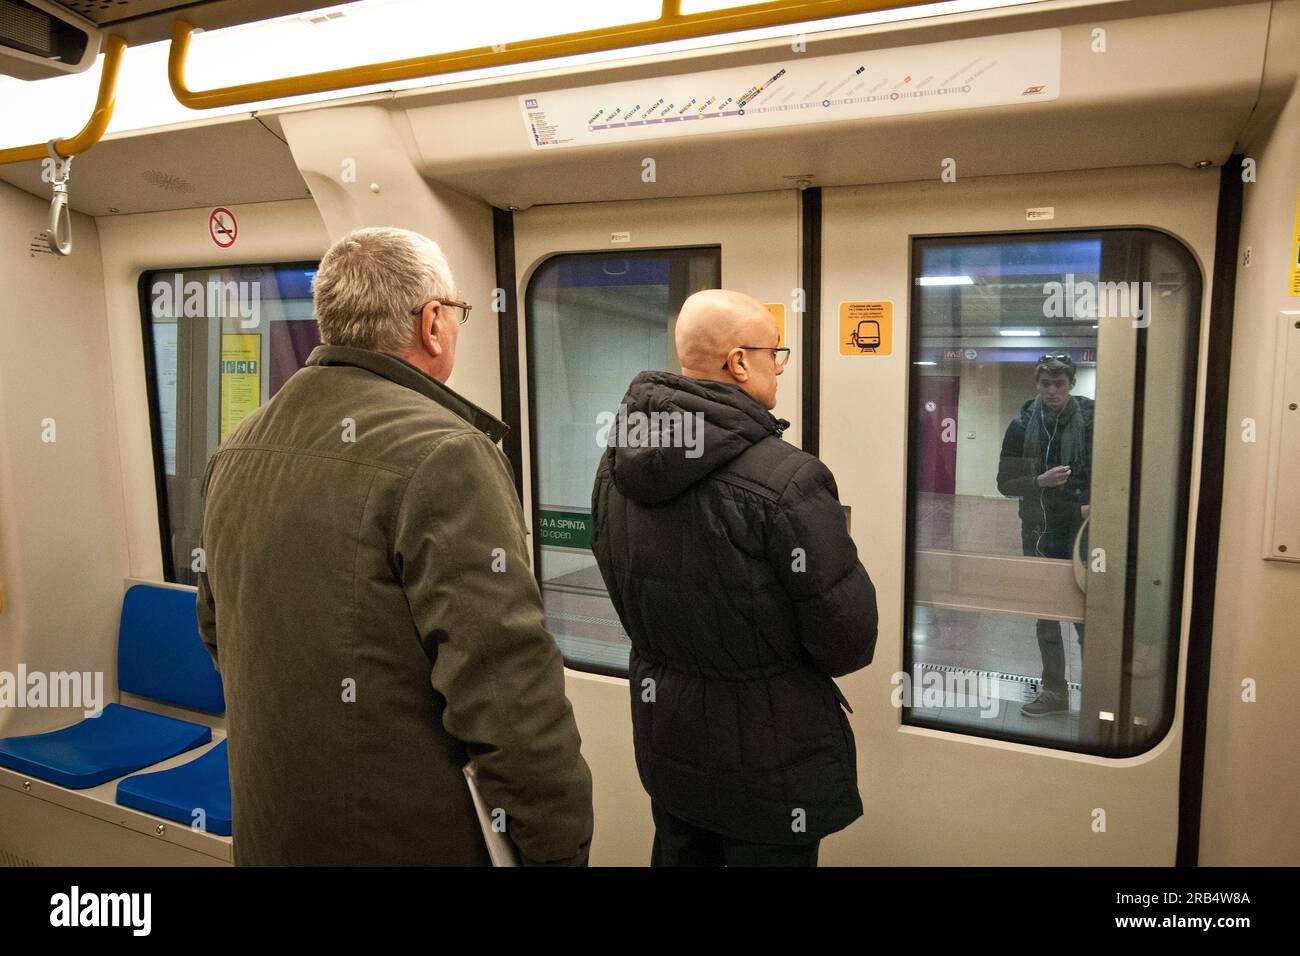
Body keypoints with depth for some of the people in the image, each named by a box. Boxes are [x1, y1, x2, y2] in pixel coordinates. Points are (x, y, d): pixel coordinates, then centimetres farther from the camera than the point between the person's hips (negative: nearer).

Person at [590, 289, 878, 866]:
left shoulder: (618, 458, -3)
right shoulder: (786, 479, -26)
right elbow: (849, 638, -19)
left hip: (661, 733, 7)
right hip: (764, 750, -6)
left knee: (678, 851, 25)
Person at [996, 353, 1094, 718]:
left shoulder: (1091, 421, -6)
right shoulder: (1022, 427, 0)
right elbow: (1005, 483, 0)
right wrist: (1040, 481, -17)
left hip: (1081, 534, -3)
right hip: (1039, 534, 3)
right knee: (1045, 617, 12)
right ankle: (1054, 691, 25)